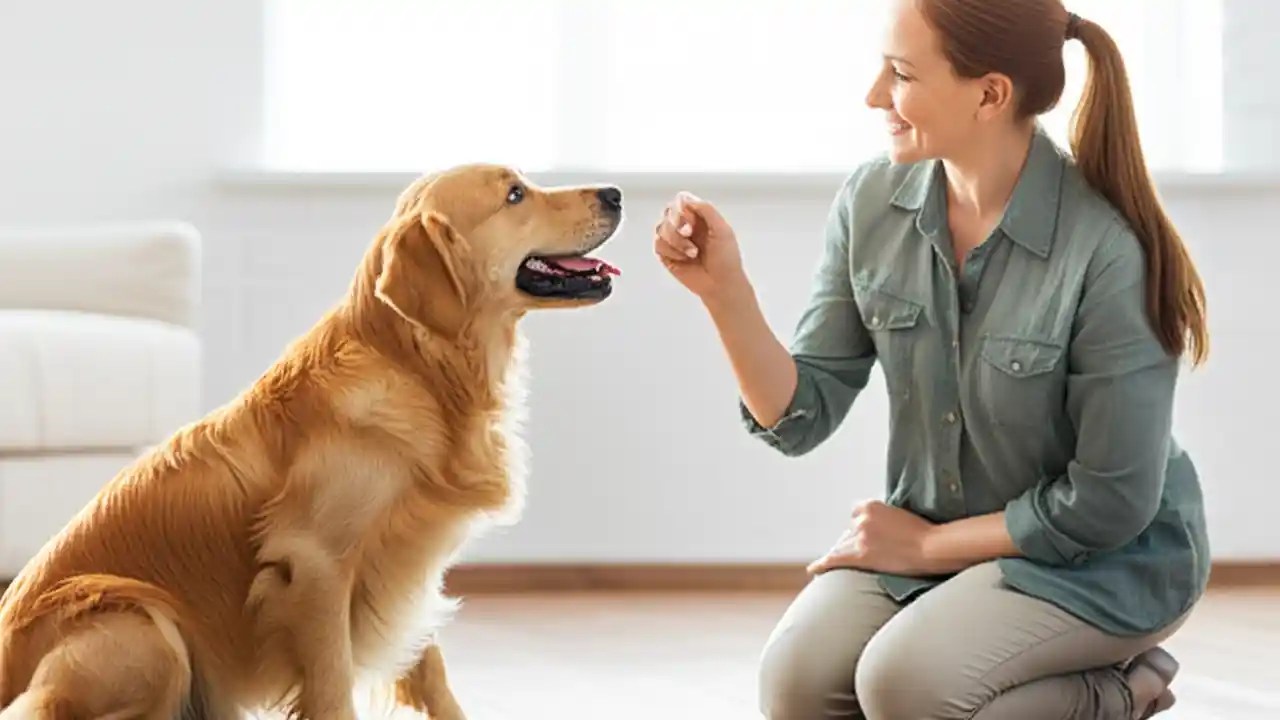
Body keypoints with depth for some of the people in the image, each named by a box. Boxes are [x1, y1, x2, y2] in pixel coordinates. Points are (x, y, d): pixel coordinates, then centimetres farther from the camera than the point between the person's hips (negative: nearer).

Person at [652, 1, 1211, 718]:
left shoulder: (1109, 249, -25)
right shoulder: (873, 203, -8)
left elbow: (1110, 500, -19)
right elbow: (800, 417, -5)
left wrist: (930, 546, -12)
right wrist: (725, 289, -21)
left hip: (1106, 556, -6)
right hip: (927, 532, 6)